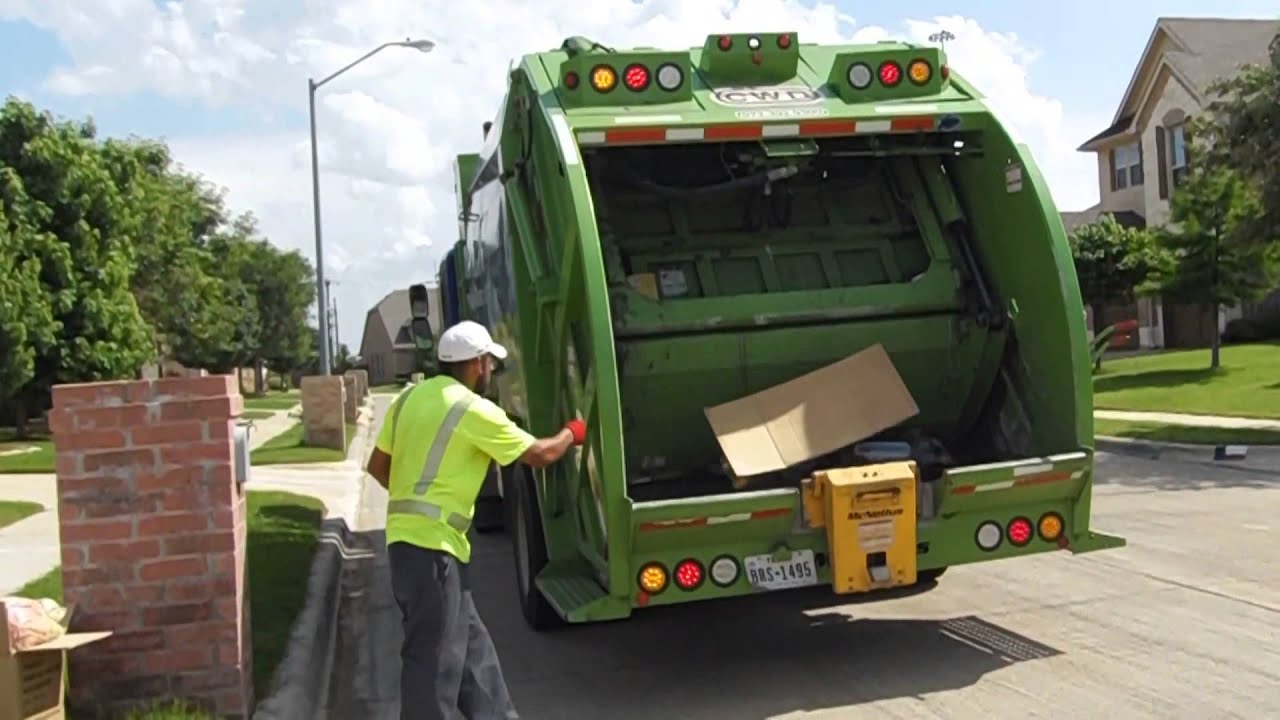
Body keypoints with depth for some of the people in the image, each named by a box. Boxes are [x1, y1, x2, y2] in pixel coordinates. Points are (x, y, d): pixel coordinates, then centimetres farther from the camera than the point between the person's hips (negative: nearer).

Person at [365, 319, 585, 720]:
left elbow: (377, 465, 15)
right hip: (432, 544, -9)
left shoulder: (411, 397, 11)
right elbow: (539, 454, -4)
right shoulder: (474, 410, -12)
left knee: (471, 647, 16)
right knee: (434, 659, -2)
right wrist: (572, 434, 15)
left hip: (409, 537, 9)